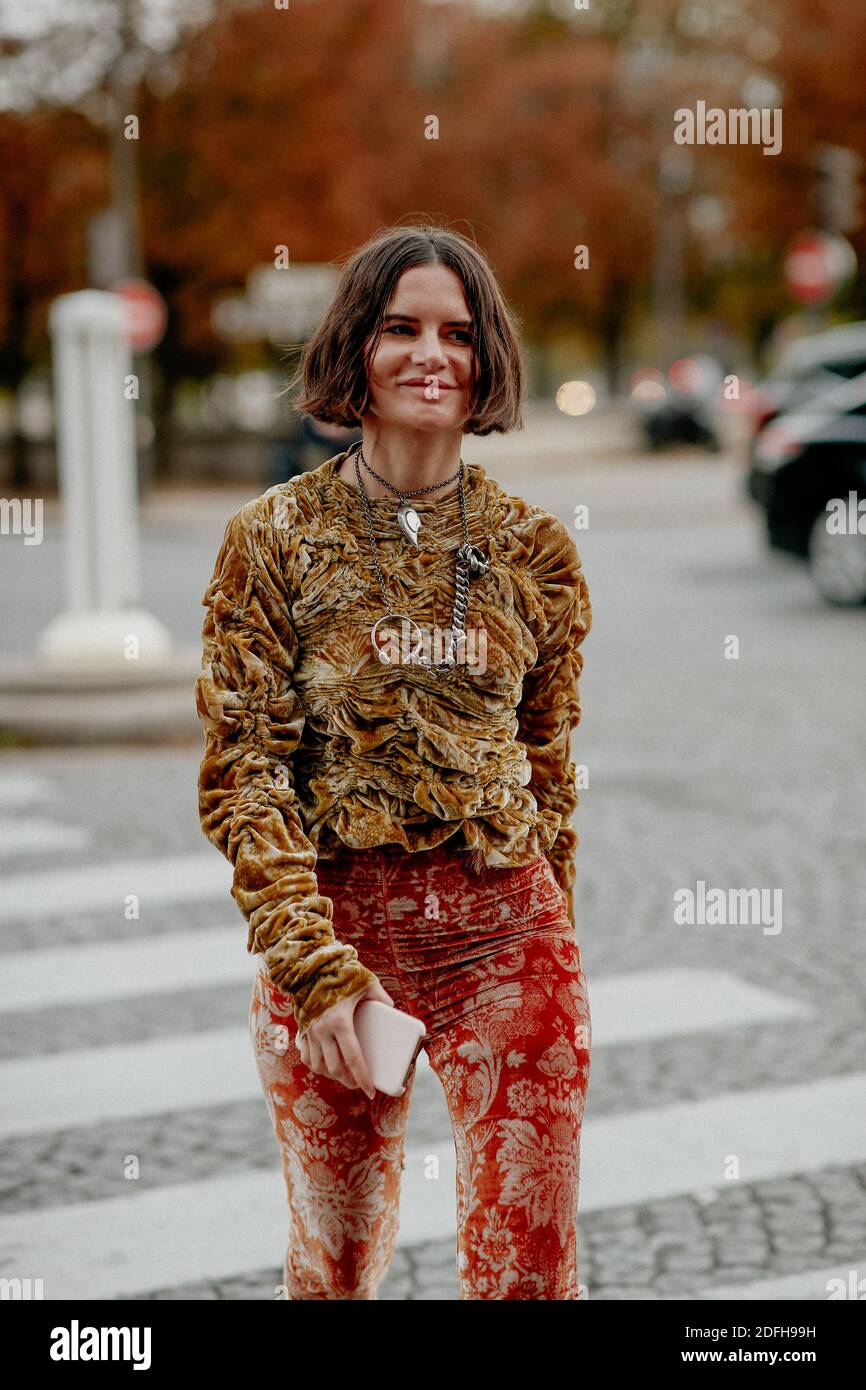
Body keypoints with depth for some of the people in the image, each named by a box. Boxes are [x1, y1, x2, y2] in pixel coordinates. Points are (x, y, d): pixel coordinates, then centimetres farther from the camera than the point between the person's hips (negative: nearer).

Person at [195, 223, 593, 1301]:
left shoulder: (535, 548, 3)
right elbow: (239, 778, -6)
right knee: (334, 1258, 15)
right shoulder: (277, 537, -3)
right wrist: (318, 966, -15)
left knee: (530, 1267, -1)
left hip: (508, 928, 1)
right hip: (329, 921, -1)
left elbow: (549, 768, 12)